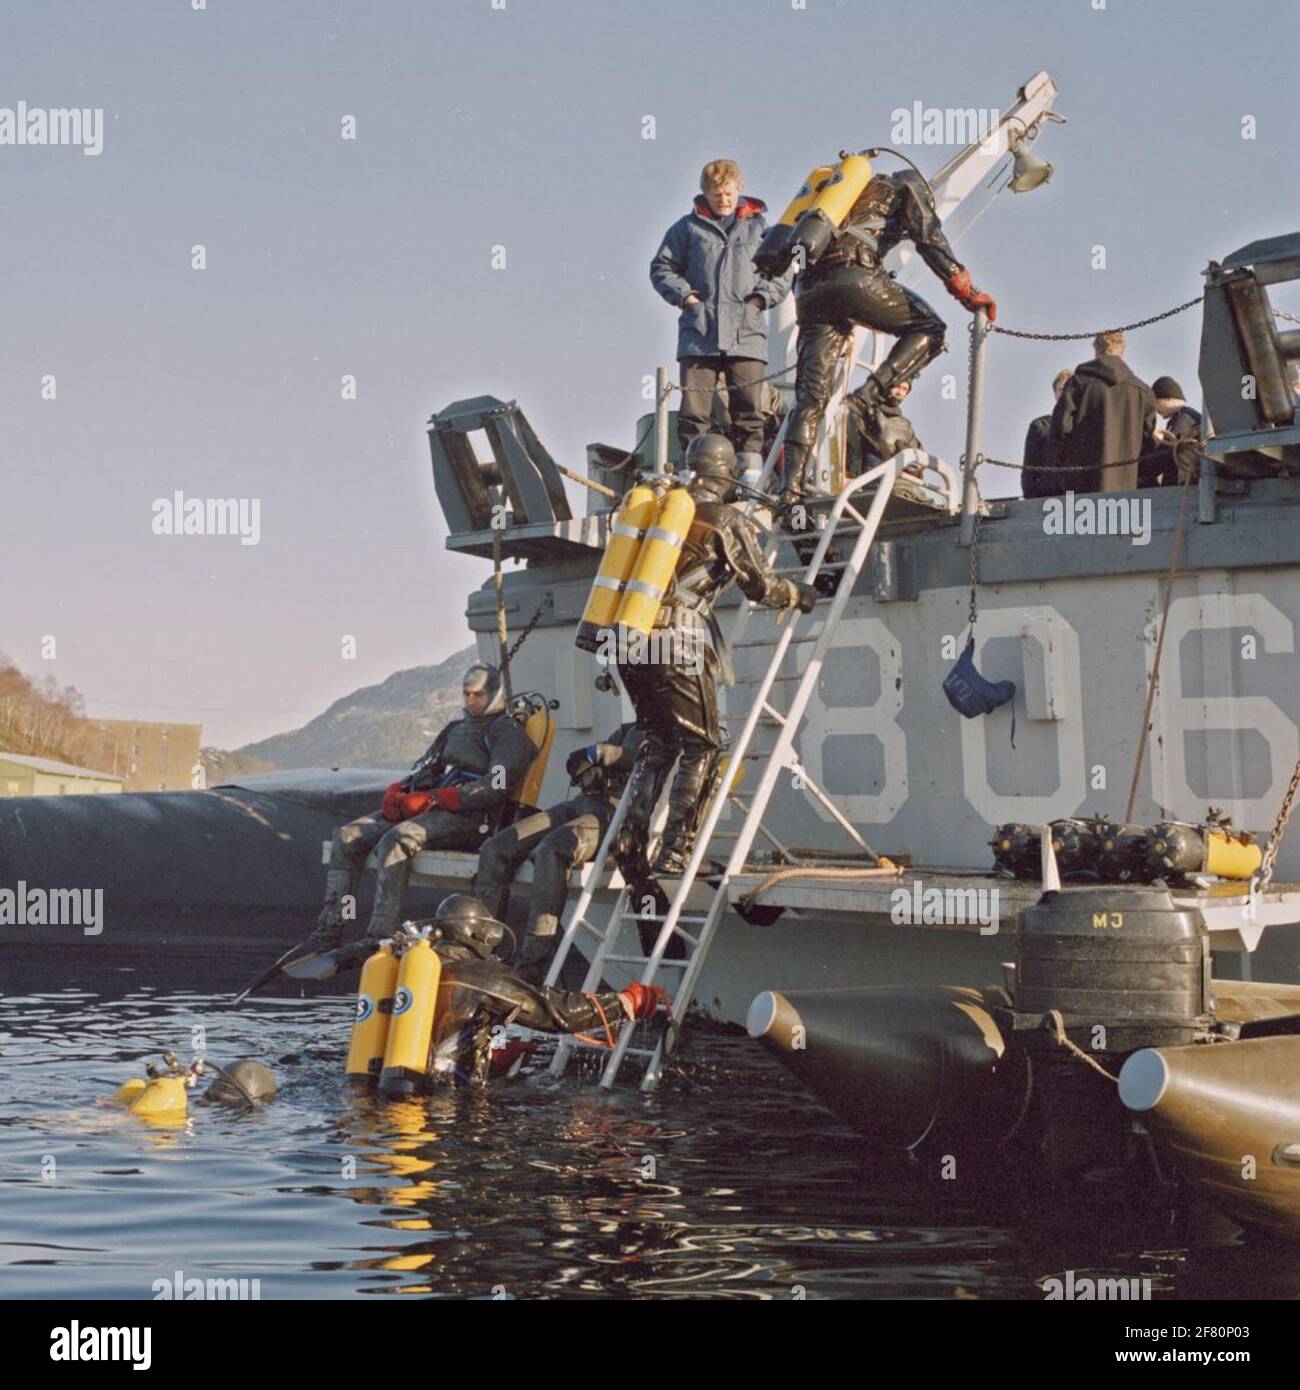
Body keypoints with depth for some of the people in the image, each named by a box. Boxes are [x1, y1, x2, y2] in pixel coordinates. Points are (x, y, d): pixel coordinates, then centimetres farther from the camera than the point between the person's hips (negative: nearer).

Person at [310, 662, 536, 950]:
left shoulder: (506, 730, 0)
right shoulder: (455, 729, 27)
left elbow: (496, 788, -13)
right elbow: (424, 769, 26)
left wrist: (431, 799, -17)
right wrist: (396, 793, 1)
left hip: (470, 817, -8)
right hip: (432, 809, 8)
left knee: (397, 840, -34)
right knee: (348, 835, -6)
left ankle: (379, 938, -36)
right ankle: (328, 933, -13)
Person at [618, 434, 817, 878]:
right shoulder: (729, 520, 0)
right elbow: (760, 587, 0)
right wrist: (800, 594, 18)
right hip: (677, 643, -6)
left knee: (657, 742, 19)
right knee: (701, 748, 5)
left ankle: (632, 847, 12)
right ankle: (674, 854, -1)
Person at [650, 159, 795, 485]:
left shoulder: (759, 226, 13)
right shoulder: (688, 227, 11)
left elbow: (784, 271, 15)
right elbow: (662, 267, 15)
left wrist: (762, 297, -1)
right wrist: (684, 295, -1)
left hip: (747, 333, 0)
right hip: (699, 333, 0)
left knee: (748, 408, -3)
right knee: (694, 407, -4)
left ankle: (751, 473, -2)